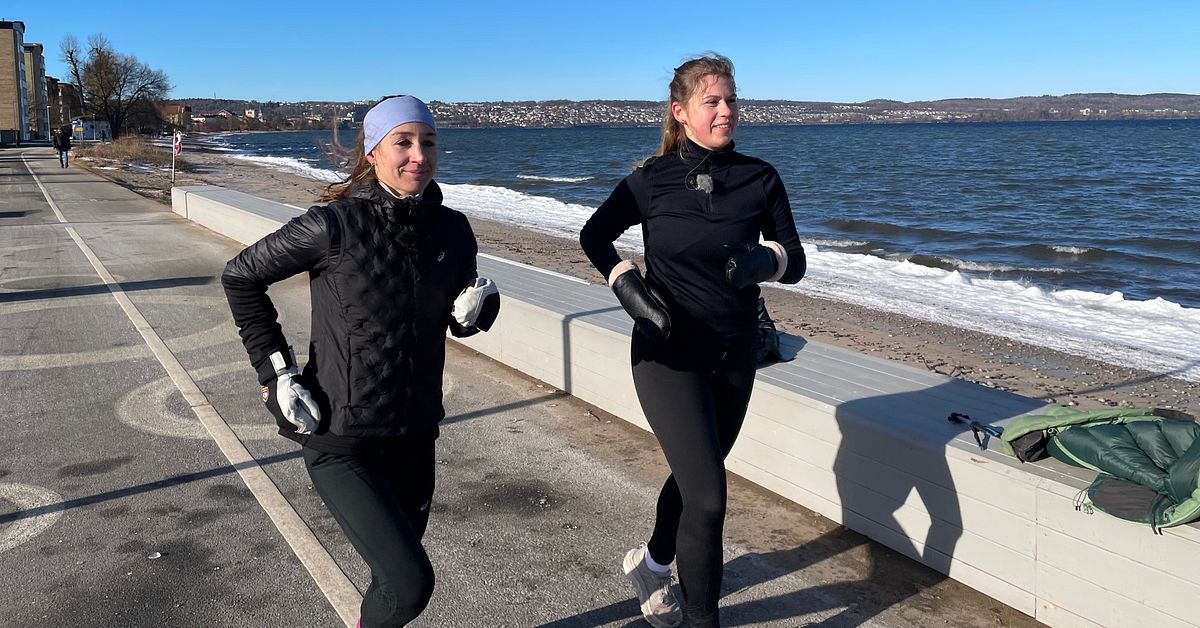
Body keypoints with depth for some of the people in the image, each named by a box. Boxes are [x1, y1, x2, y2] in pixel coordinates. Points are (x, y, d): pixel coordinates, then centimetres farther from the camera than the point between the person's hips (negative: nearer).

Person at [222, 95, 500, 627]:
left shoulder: (452, 230, -2)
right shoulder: (335, 225, -16)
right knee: (410, 583, -12)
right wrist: (274, 369, -7)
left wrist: (477, 308, -11)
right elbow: (241, 275, -3)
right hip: (340, 439, -5)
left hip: (414, 437, 5)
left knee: (394, 572, 20)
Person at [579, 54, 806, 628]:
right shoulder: (653, 179, -8)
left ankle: (652, 562, 48)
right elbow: (594, 236, 5)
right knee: (708, 497, -11)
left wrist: (761, 259, -24)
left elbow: (795, 262, -2)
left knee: (695, 476, 20)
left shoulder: (760, 178, -3)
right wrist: (628, 287, -11)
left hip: (735, 356, 4)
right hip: (669, 353, -4)